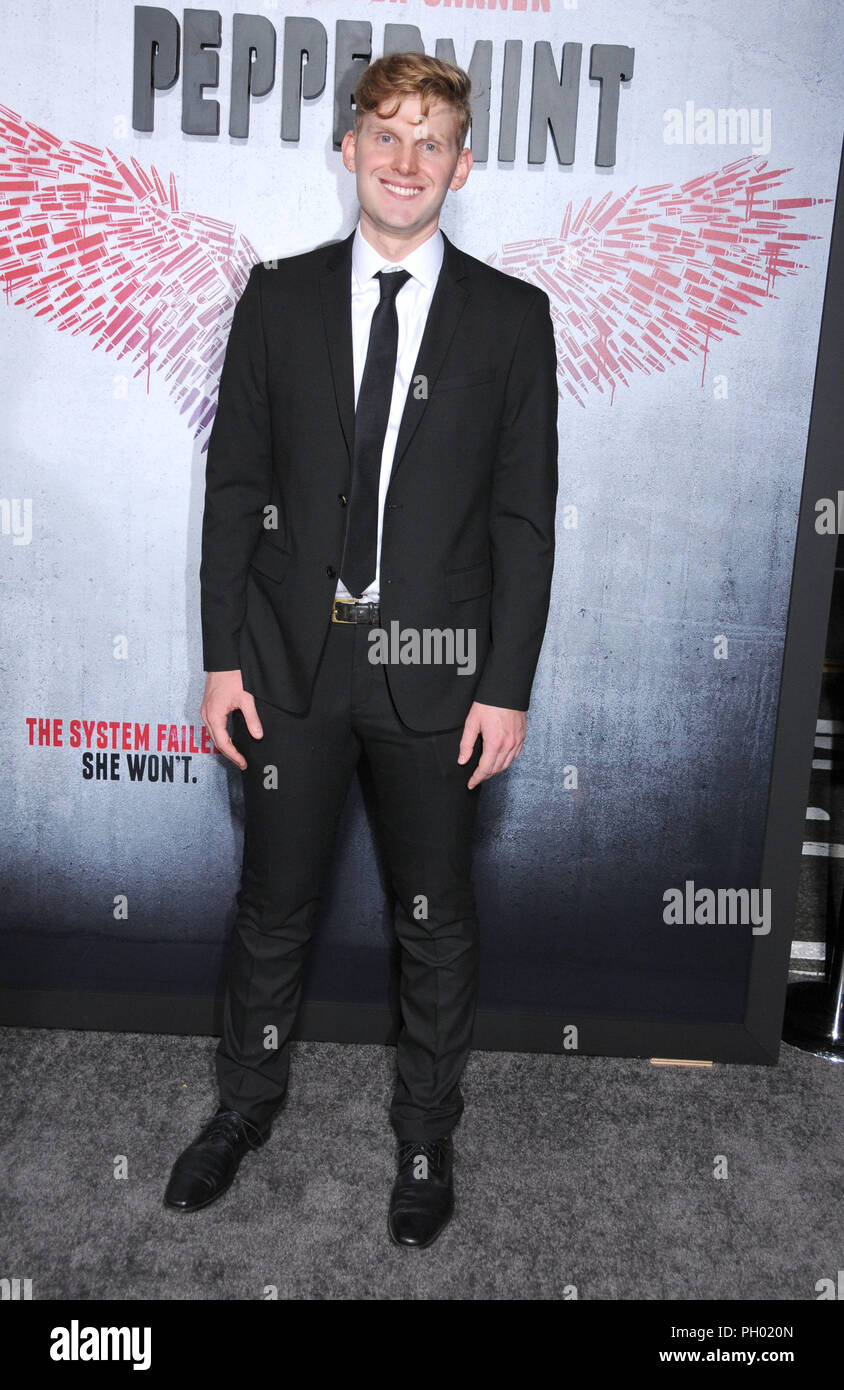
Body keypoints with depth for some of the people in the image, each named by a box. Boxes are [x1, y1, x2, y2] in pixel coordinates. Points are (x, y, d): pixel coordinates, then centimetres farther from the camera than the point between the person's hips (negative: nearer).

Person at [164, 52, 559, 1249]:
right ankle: (248, 1102, 40)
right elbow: (235, 485, 3)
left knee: (435, 921, 12)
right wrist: (225, 656, -2)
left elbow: (524, 515, -2)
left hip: (435, 668, -1)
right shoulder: (278, 298, 4)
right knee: (273, 905, 15)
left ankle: (427, 1136, 35)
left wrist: (507, 687, -7)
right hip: (293, 658, 2)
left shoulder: (511, 317, 0)